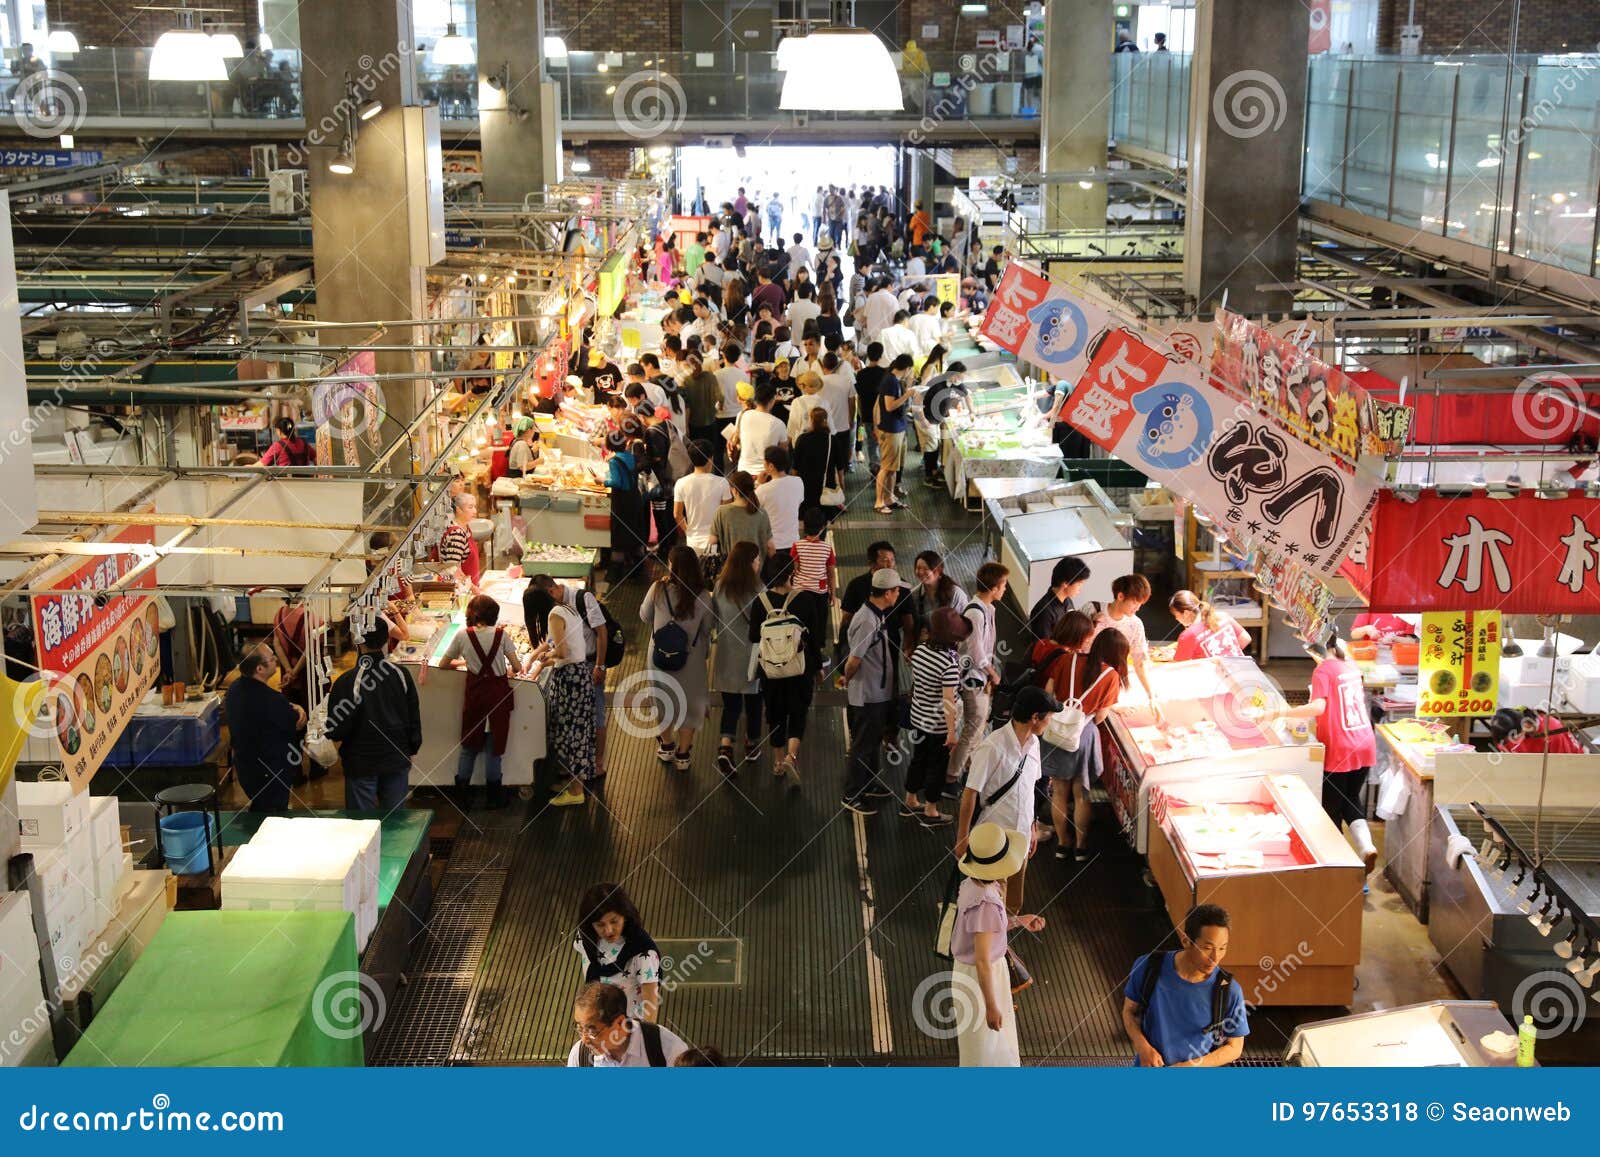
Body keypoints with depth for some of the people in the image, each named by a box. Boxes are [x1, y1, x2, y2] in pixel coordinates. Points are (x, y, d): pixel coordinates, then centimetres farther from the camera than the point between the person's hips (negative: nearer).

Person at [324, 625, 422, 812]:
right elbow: (414, 718, 3)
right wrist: (412, 748, 16)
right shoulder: (401, 675, -7)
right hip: (397, 760, 3)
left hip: (360, 763, -3)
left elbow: (335, 730, -15)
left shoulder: (346, 682, -18)